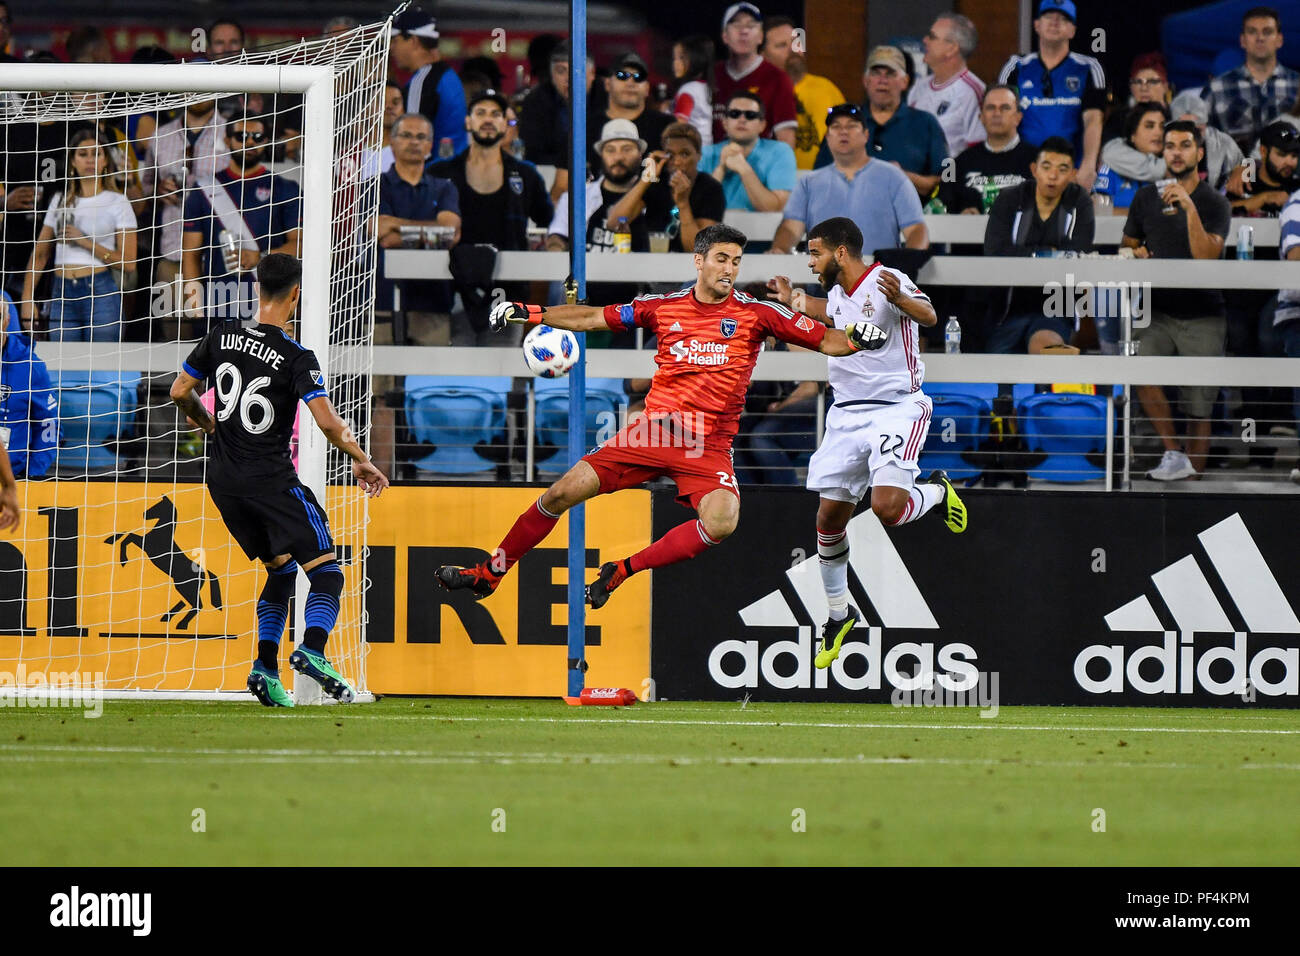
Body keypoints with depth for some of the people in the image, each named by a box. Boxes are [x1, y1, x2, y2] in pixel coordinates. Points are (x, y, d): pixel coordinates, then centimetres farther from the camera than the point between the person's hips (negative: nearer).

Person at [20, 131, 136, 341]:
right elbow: (39, 255, 15)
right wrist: (27, 300, 4)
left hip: (100, 293, -4)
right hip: (62, 296, 4)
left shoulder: (117, 203, 4)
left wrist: (85, 241, -10)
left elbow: (128, 261, -3)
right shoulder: (60, 201, 15)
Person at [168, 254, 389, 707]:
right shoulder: (297, 358, -14)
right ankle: (313, 649, -29)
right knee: (326, 571, -3)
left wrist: (205, 421, 28)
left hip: (223, 481, 6)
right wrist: (362, 462, -5)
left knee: (281, 569, 20)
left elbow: (179, 392, 9)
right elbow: (328, 421, -20)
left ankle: (266, 667, 7)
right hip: (271, 481, -6)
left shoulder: (222, 337, 1)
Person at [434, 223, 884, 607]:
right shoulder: (663, 307, 6)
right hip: (653, 430, 2)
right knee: (563, 492, -4)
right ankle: (489, 572, 14)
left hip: (709, 447, -2)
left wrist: (855, 339, -20)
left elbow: (824, 340, 1)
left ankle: (623, 570, -14)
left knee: (721, 522, -30)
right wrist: (527, 313, 6)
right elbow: (593, 318, 13)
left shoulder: (755, 313, 0)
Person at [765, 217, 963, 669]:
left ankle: (936, 490, 9)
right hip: (847, 413, 7)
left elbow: (928, 315, -32)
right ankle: (839, 614, 21)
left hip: (896, 408, -7)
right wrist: (793, 300, 32)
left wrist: (900, 299, -51)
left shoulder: (884, 281, -15)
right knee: (829, 516, 4)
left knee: (887, 507, -25)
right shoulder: (838, 292, 9)